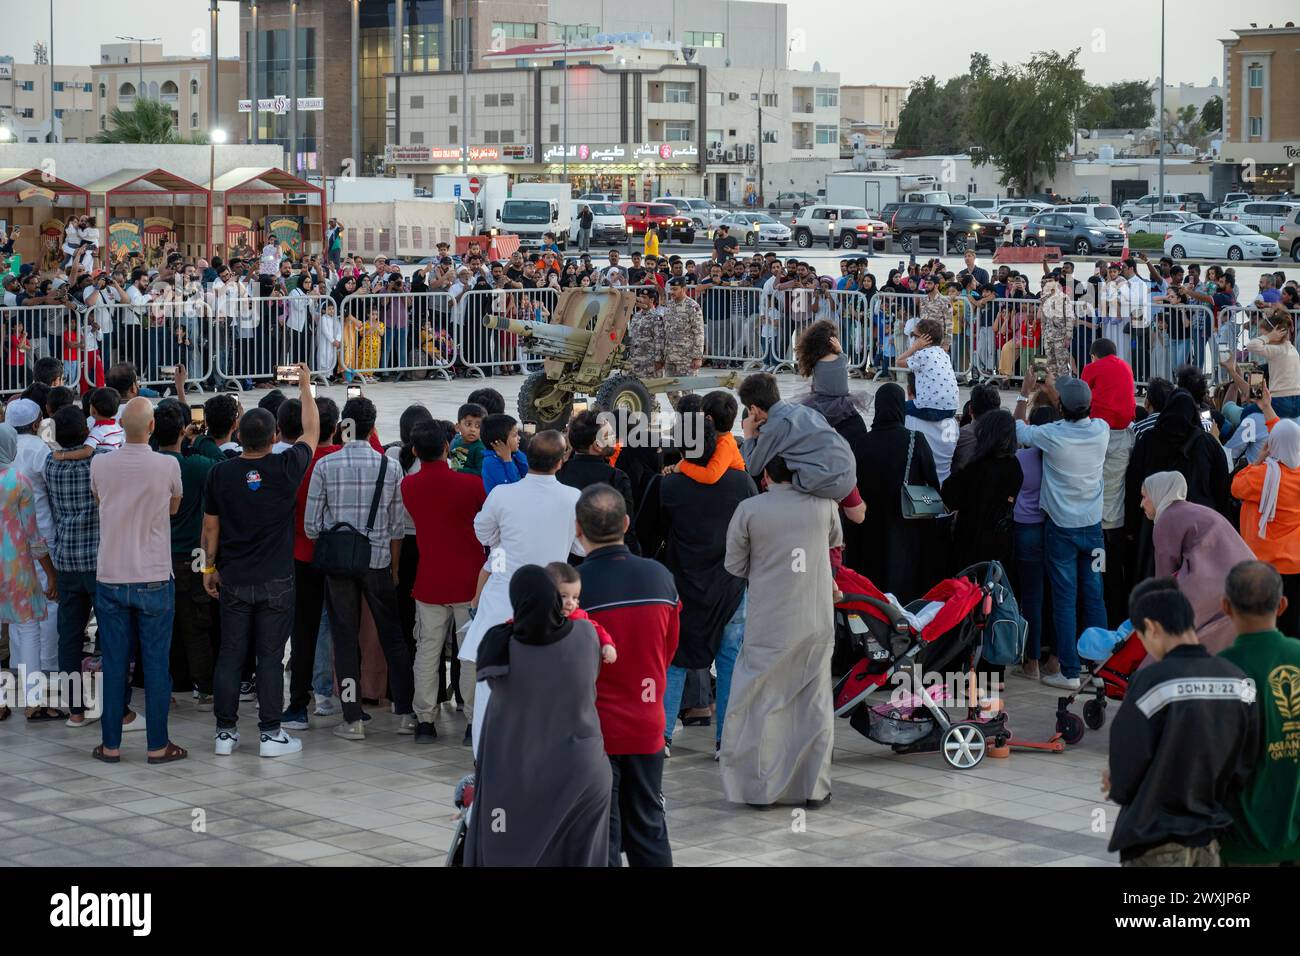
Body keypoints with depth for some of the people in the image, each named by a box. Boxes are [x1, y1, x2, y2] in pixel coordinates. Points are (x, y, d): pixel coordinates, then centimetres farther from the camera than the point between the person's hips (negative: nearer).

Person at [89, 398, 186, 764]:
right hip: (154, 579, -2)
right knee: (156, 664, 4)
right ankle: (158, 745, 7)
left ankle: (111, 744, 12)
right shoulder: (167, 466, -10)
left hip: (110, 579, 2)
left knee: (113, 664, 8)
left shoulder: (100, 465, -4)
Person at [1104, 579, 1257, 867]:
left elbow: (1125, 774, -15)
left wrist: (1116, 785, 6)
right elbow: (1244, 767, 3)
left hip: (1155, 845, -5)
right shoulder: (1240, 682, -2)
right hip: (1209, 841, 5)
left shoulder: (1152, 681, -19)